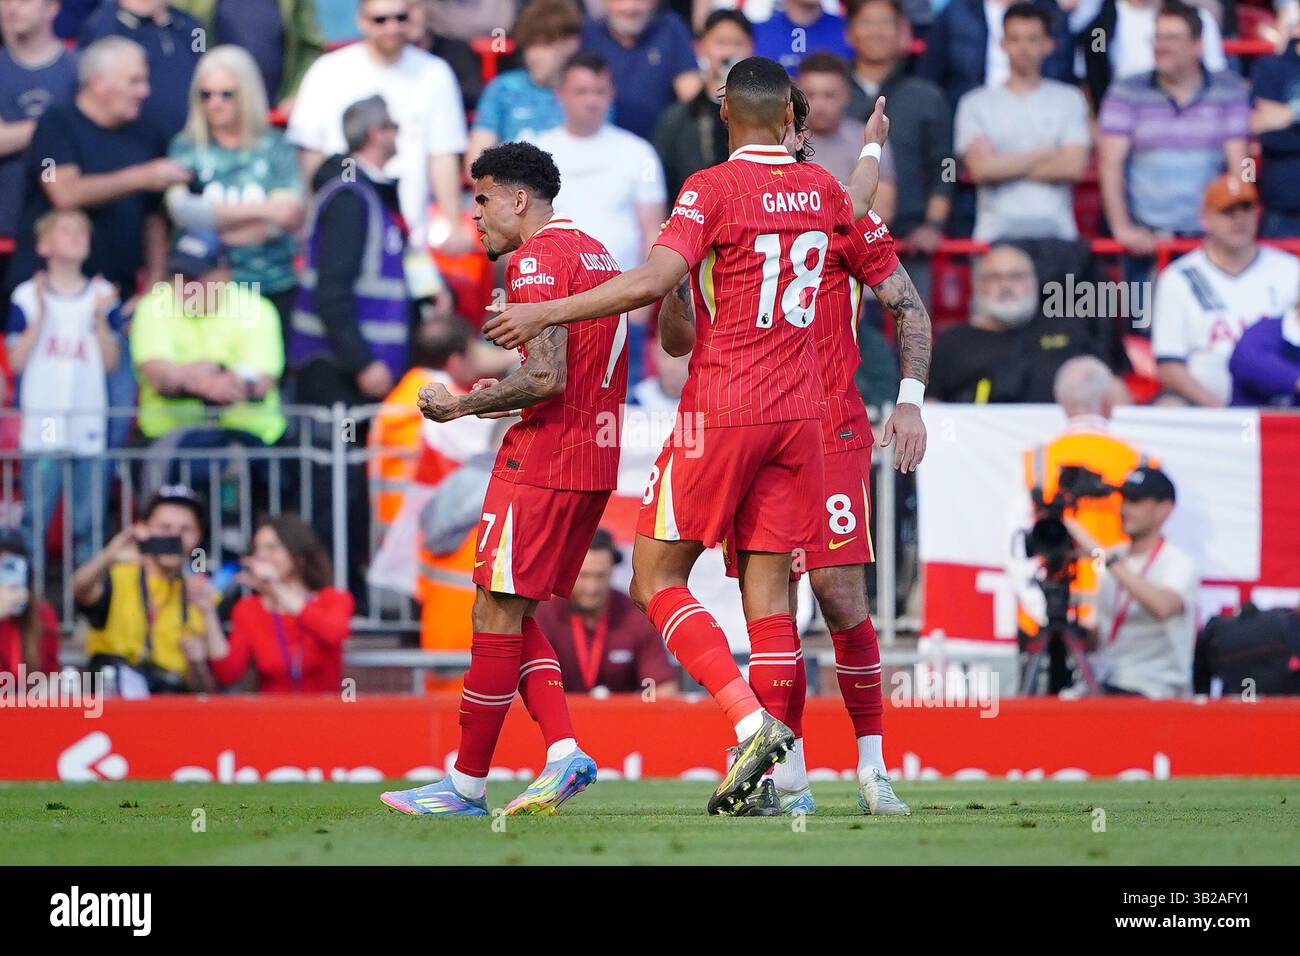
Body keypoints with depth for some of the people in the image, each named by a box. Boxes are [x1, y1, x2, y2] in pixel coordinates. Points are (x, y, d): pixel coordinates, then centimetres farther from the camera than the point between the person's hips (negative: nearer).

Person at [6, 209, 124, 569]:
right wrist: (40, 317, -12)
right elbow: (16, 361, -4)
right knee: (35, 516, -3)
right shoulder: (27, 297, 1)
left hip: (89, 426, 2)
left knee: (88, 519, 4)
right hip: (40, 425, -2)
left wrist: (100, 318, -10)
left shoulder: (103, 296, 7)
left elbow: (110, 362, 2)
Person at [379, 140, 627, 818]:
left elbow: (548, 377, -21)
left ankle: (467, 785, 0)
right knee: (512, 616, 13)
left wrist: (462, 406, -11)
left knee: (497, 614, -4)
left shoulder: (536, 259, -12)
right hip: (595, 462, 10)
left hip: (541, 459, -10)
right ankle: (563, 753, -1)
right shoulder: (596, 254, 18)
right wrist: (505, 400, 19)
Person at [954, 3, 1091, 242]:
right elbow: (981, 168, -2)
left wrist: (1006, 166, 0)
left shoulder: (1069, 99, 13)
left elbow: (1073, 166, 0)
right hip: (997, 233, 0)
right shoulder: (975, 103, 12)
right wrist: (1045, 153, 1)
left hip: (1056, 232, 0)